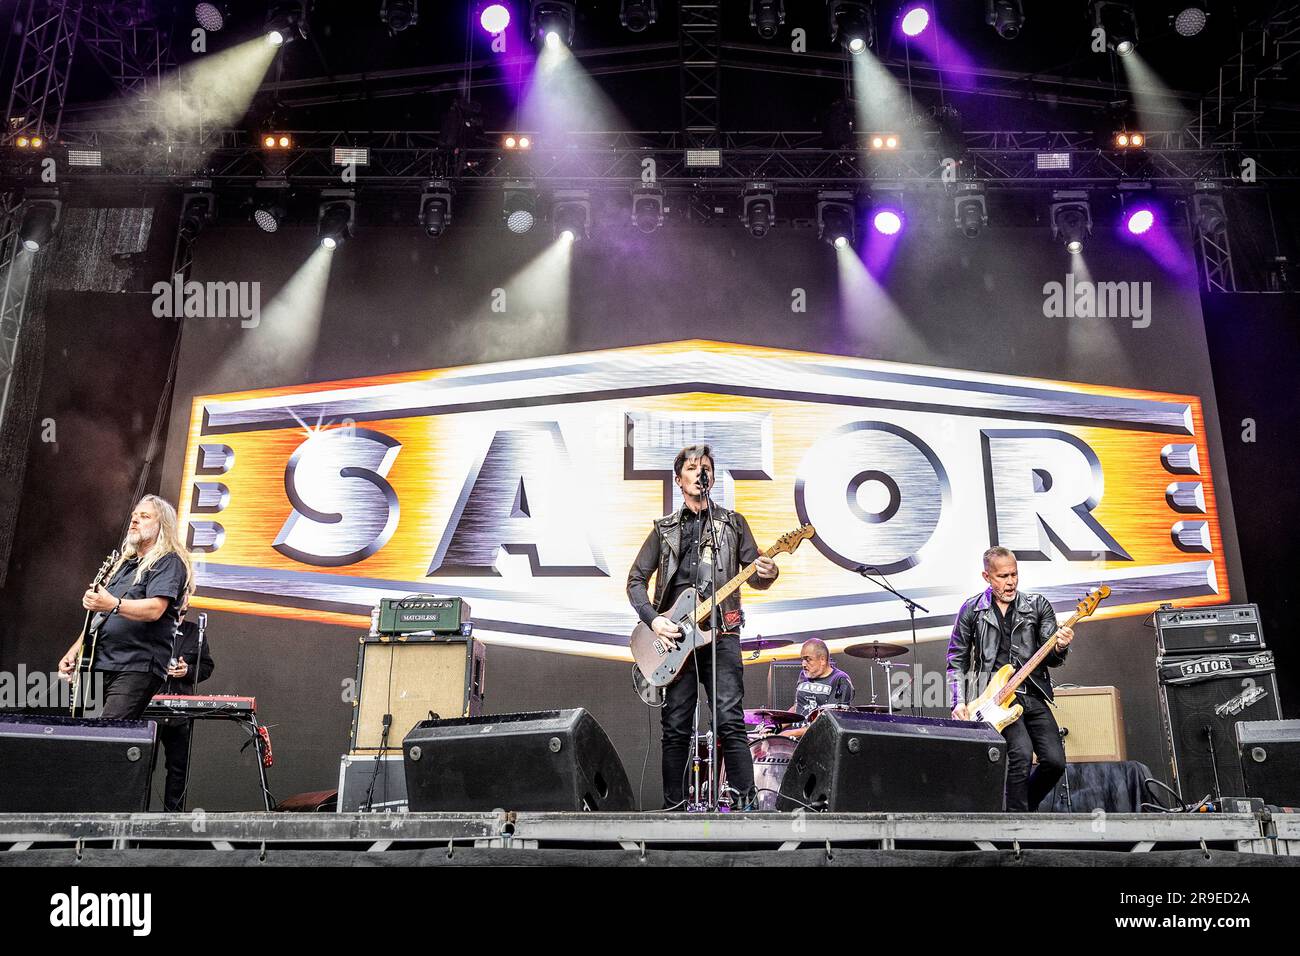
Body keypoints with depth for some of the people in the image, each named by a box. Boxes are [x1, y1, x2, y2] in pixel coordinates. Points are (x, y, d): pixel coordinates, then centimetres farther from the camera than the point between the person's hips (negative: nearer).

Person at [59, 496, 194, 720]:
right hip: (101, 666, 9)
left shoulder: (168, 562, -2)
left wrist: (113, 605, -33)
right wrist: (74, 651, 19)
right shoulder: (124, 564, 26)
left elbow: (155, 609, -18)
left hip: (137, 668, -9)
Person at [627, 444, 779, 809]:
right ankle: (674, 807, 12)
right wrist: (653, 618, -4)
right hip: (673, 635, 2)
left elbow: (753, 575, 9)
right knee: (675, 728, 3)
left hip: (721, 632, -1)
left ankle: (746, 803, -6)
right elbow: (636, 580, 13)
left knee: (731, 722, -9)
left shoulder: (733, 523, 13)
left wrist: (767, 573, -16)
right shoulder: (664, 529, 15)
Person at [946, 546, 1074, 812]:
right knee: (1022, 753, -23)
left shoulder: (1038, 605, 8)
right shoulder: (972, 610, 4)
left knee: (1055, 761, -6)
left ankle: (1023, 805, 22)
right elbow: (956, 660, 6)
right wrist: (959, 702, -6)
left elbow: (1051, 659, 6)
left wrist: (1060, 647, -18)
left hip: (1034, 695, 3)